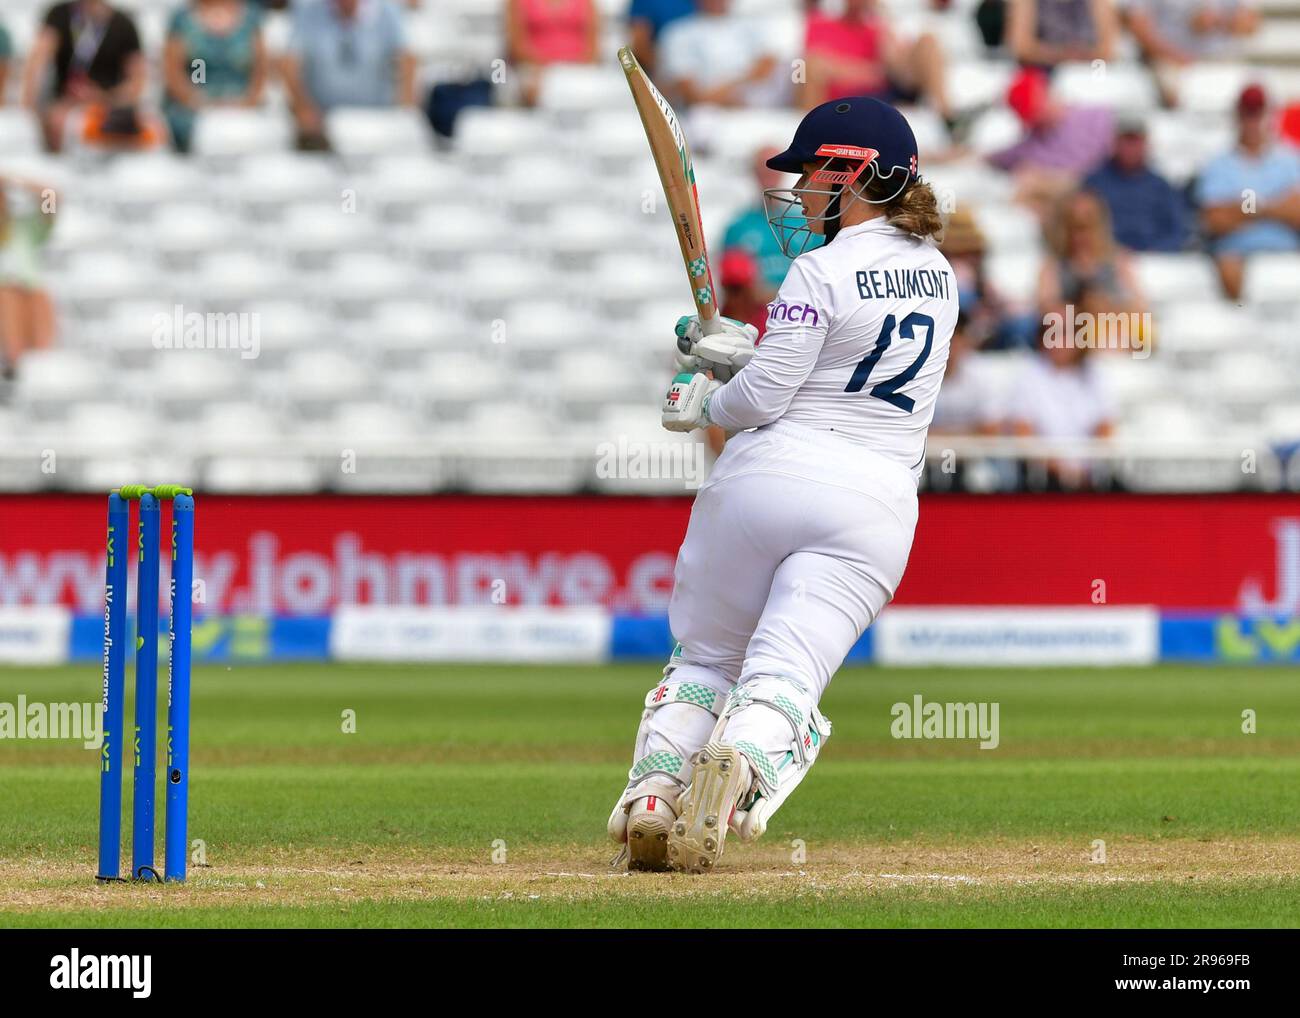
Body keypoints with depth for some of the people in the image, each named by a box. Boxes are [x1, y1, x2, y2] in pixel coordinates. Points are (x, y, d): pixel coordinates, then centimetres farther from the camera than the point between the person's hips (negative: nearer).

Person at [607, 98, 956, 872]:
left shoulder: (823, 269, -9)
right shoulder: (937, 276, 13)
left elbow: (762, 398, -11)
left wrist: (701, 405, 9)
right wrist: (748, 350, 19)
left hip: (766, 478, -4)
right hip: (876, 503, 4)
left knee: (702, 663, 14)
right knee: (782, 682, -6)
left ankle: (651, 793, -3)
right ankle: (739, 766, -36)